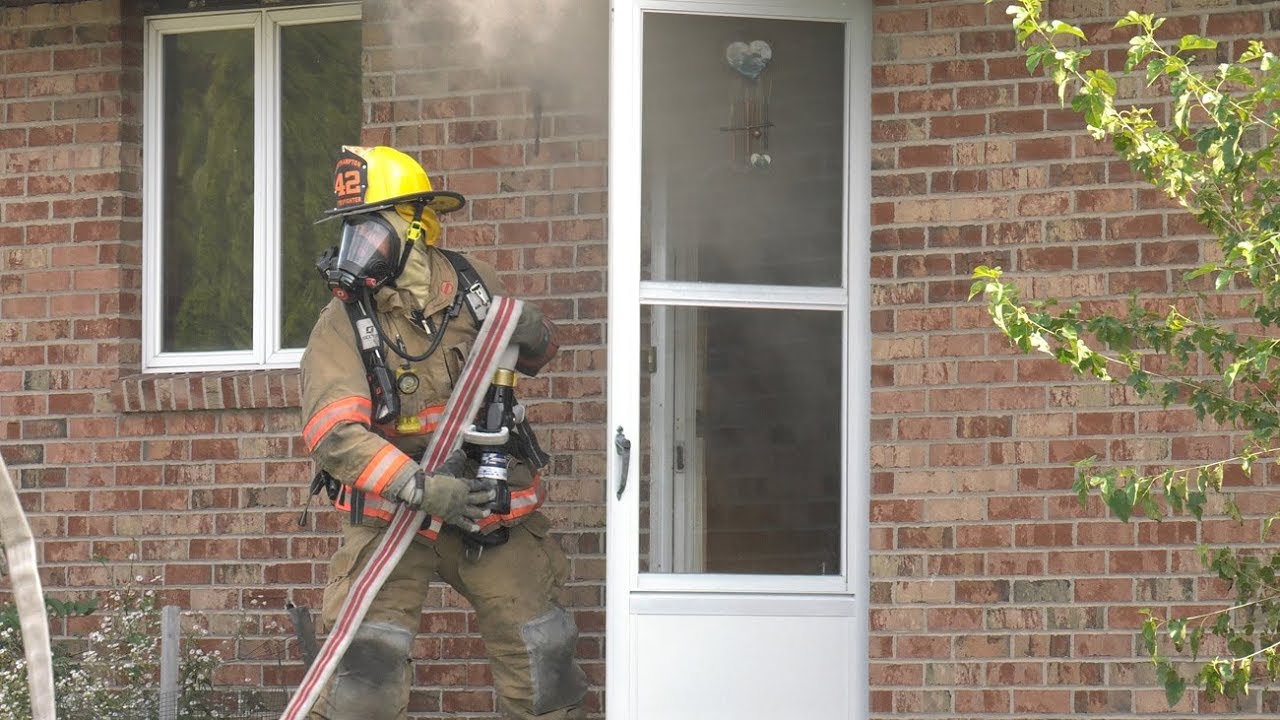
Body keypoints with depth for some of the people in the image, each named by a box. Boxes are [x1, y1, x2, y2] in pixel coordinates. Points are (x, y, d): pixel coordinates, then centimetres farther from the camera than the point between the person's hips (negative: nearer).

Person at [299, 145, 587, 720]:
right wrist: (422, 488, -35)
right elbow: (333, 433, -25)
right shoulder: (341, 325, -12)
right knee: (366, 668, -16)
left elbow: (539, 349, 19)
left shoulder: (473, 284, 0)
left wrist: (530, 338, -7)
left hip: (490, 501, 3)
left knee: (542, 655, 7)